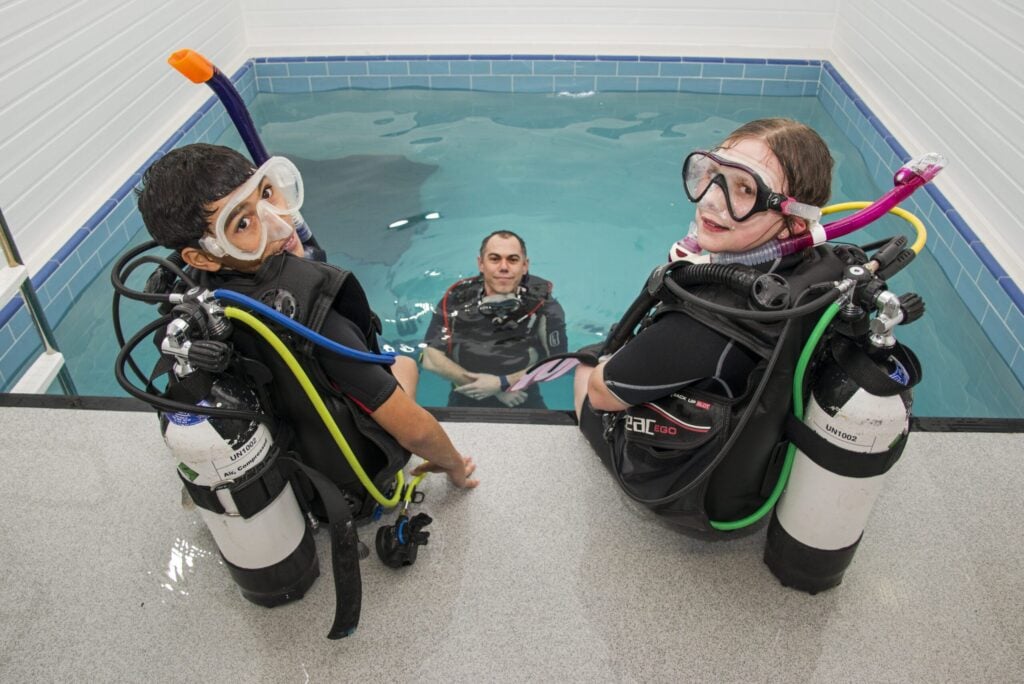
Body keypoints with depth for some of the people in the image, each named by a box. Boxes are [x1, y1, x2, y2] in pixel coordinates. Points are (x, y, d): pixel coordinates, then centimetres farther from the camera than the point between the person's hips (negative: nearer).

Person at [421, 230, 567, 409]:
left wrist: (502, 384, -14)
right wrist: (487, 387, -14)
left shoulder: (542, 302, -9)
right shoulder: (457, 299, -8)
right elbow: (431, 359, -9)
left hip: (523, 402, 0)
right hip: (466, 402, 0)